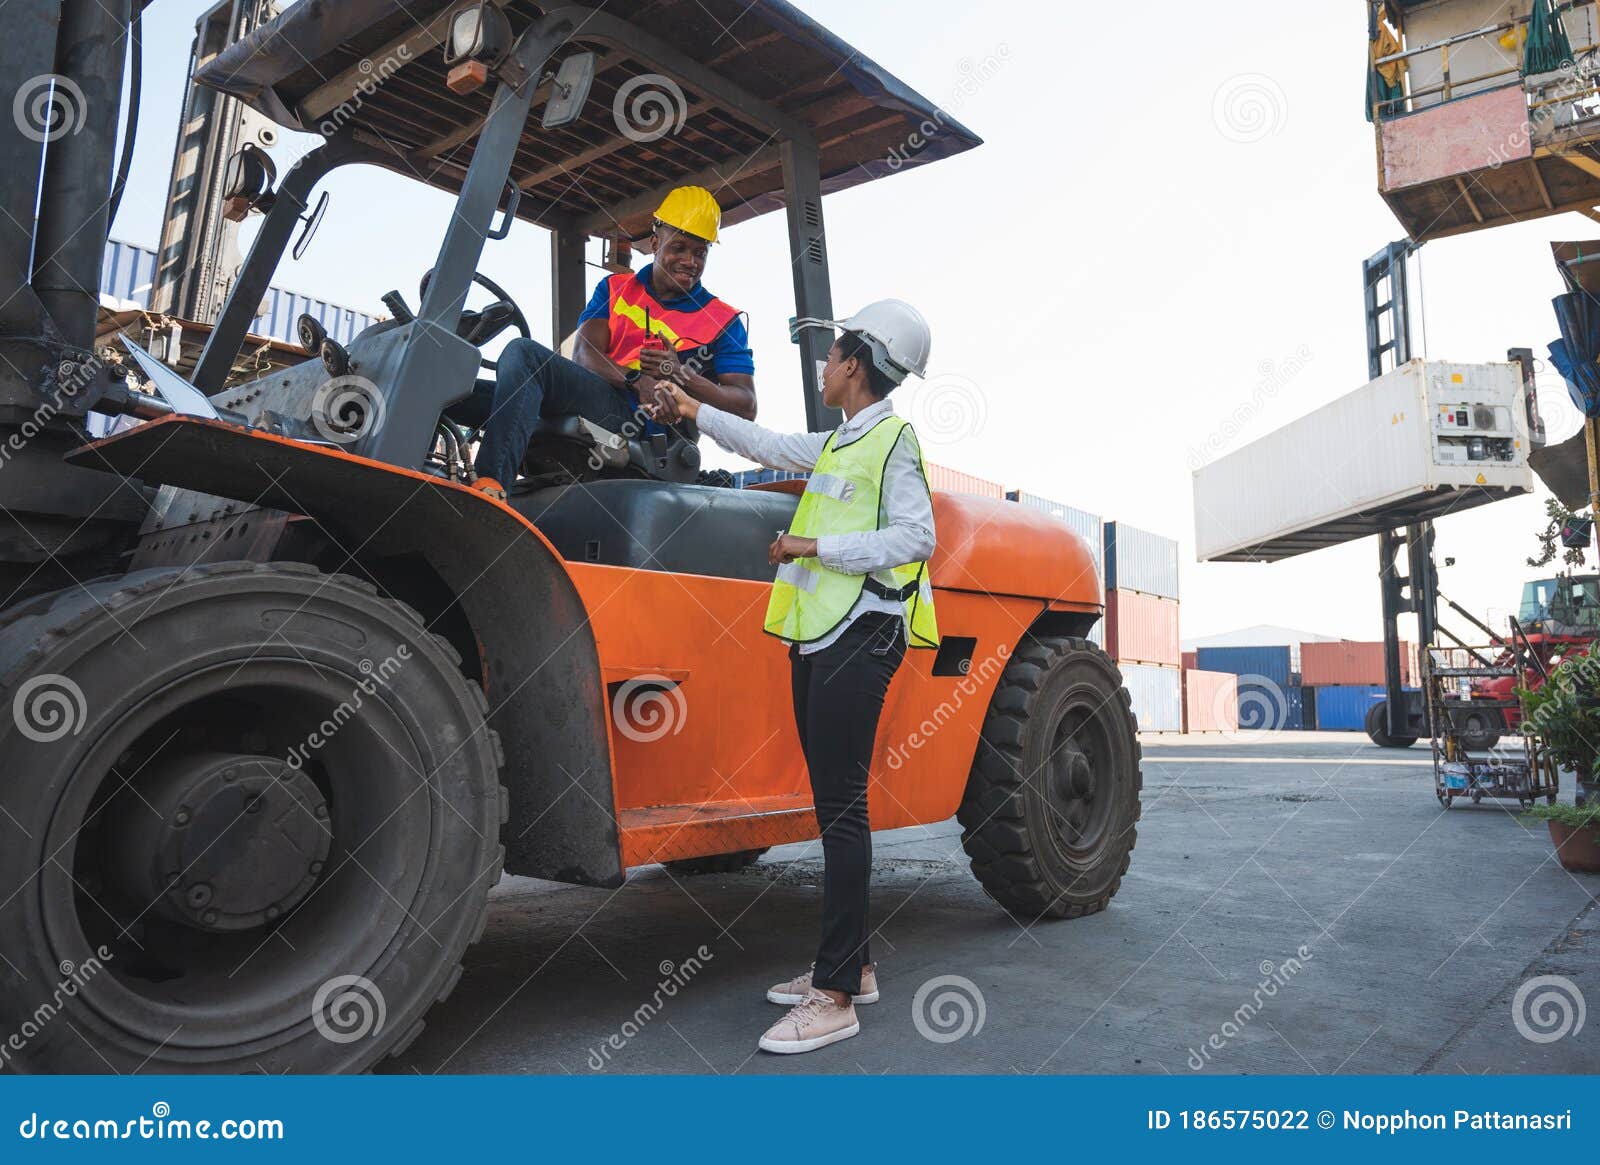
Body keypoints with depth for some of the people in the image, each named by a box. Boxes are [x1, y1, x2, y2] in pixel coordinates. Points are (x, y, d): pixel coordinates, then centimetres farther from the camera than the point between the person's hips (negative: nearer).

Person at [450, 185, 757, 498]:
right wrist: (638, 380, -16)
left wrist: (681, 376, -14)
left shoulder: (723, 321, 11)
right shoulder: (614, 289, 21)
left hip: (641, 424, -5)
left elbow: (746, 406, 2)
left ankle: (491, 482, -42)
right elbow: (584, 353, 5)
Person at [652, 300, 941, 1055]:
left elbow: (915, 537, -14)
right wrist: (691, 410, 37)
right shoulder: (835, 444, 20)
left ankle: (836, 998, -4)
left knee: (841, 808, -9)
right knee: (833, 806, 11)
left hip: (858, 639, -9)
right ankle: (851, 966, 21)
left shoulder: (891, 439, -5)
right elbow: (767, 445, 33)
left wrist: (818, 547, -15)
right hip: (818, 638, 9)